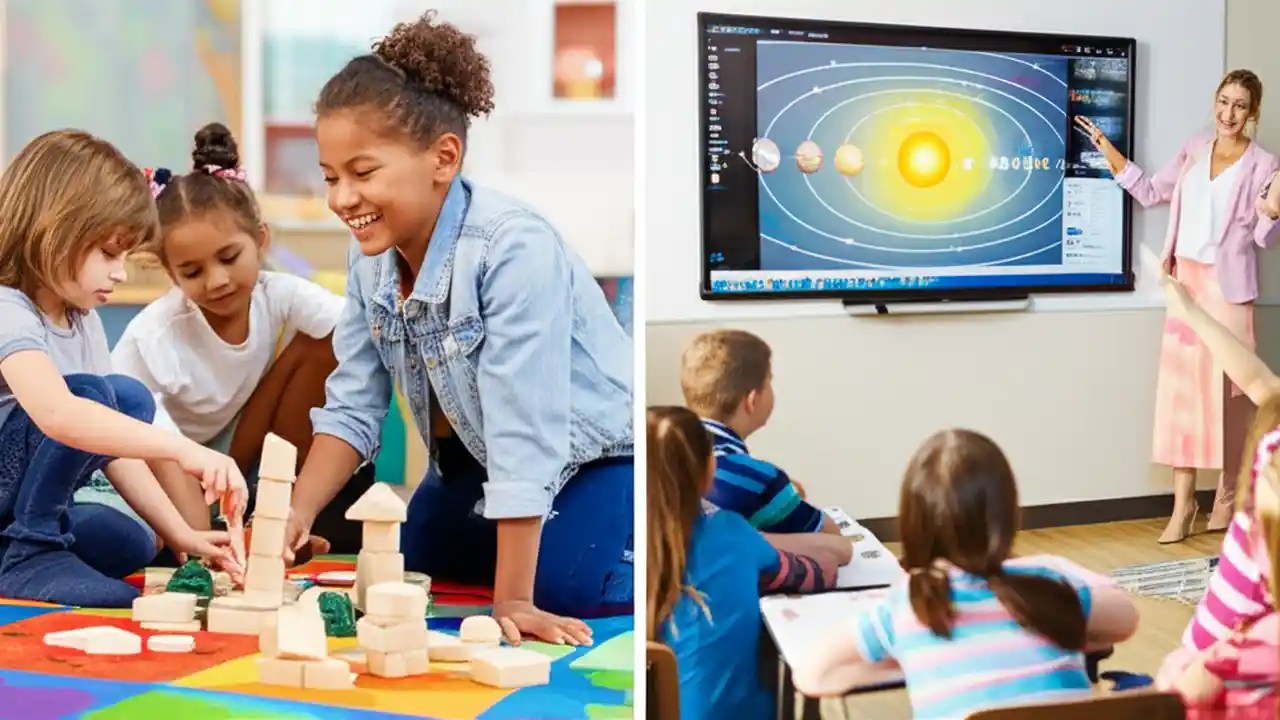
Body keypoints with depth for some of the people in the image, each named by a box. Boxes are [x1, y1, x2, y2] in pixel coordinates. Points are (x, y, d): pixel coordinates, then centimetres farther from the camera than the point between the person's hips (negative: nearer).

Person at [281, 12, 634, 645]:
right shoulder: (371, 256, -11)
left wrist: (510, 601, -33)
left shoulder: (514, 249, -36)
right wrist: (297, 514, -20)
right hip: (477, 460, 8)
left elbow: (523, 437, -36)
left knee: (564, 591, -22)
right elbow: (353, 408, -5)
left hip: (594, 459, -7)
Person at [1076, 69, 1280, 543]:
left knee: (1226, 388, 0)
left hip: (1228, 286, -4)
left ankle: (1227, 497, 14)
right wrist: (1106, 148, 8)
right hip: (1186, 280, 4)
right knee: (1181, 386, 1)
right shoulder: (1194, 150, 7)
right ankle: (1183, 503, 4)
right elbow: (1150, 192, 14)